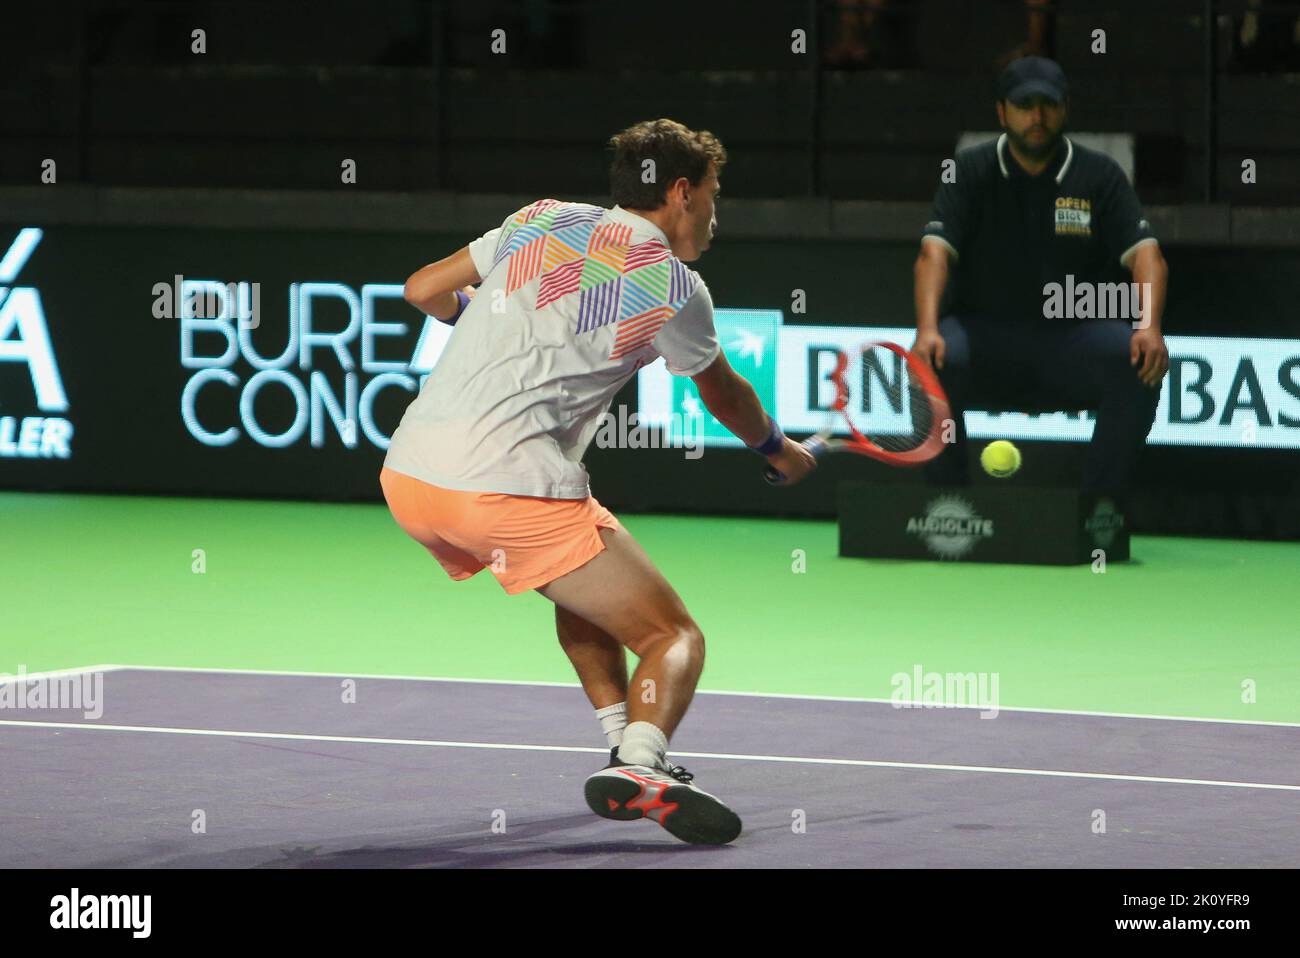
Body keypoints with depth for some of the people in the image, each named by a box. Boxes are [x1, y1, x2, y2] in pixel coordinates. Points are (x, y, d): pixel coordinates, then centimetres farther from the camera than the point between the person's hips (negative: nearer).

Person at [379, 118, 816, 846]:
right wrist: (779, 450, 42)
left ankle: (628, 748, 25)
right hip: (506, 485, -7)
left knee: (584, 587, 32)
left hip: (406, 473, 7)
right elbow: (726, 398, 22)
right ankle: (640, 768, -30)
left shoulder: (542, 221, 17)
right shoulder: (673, 287, 4)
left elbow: (424, 290, 24)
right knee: (675, 636, -3)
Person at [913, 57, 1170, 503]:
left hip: (1076, 331, 0)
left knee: (1140, 362, -29)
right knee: (934, 361, -31)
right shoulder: (971, 172, 3)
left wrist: (1150, 327, -28)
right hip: (985, 329, 0)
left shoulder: (1100, 175, 4)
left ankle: (1102, 504, -21)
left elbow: (1145, 253, -7)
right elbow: (934, 251, -10)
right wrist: (927, 329, -29)